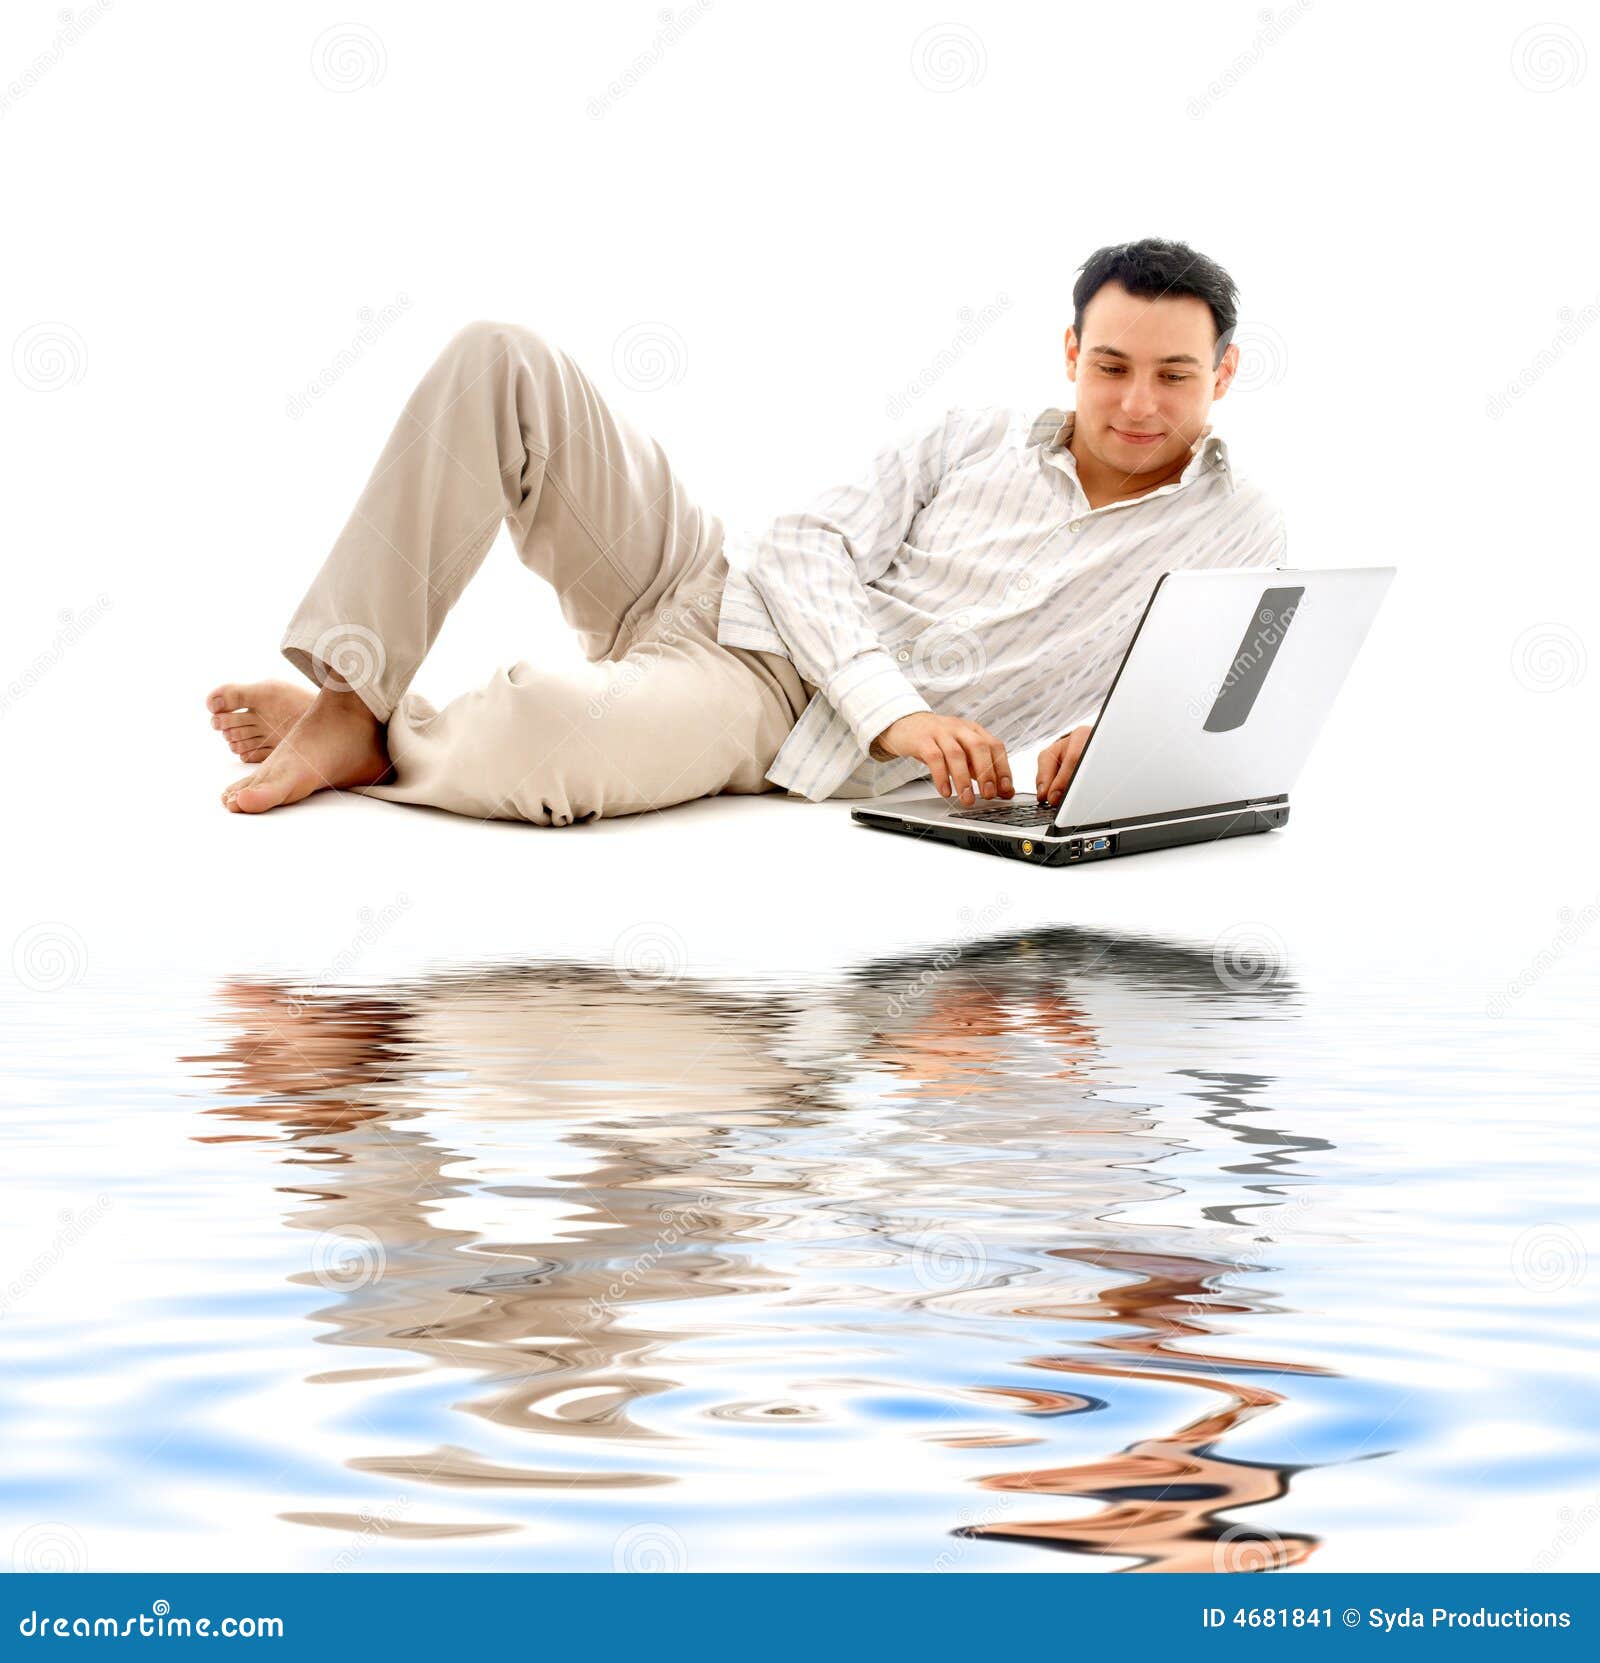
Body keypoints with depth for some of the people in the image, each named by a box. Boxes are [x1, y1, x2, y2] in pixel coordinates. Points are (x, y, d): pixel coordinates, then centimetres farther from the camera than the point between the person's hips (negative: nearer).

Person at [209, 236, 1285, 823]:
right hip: (709, 582, 5)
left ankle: (381, 743, -5)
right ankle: (346, 696, -15)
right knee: (499, 361, -12)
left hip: (772, 707, -5)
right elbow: (809, 546, 0)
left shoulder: (1240, 532, 3)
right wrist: (898, 712, -18)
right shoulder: (975, 442, 10)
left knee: (541, 733, -40)